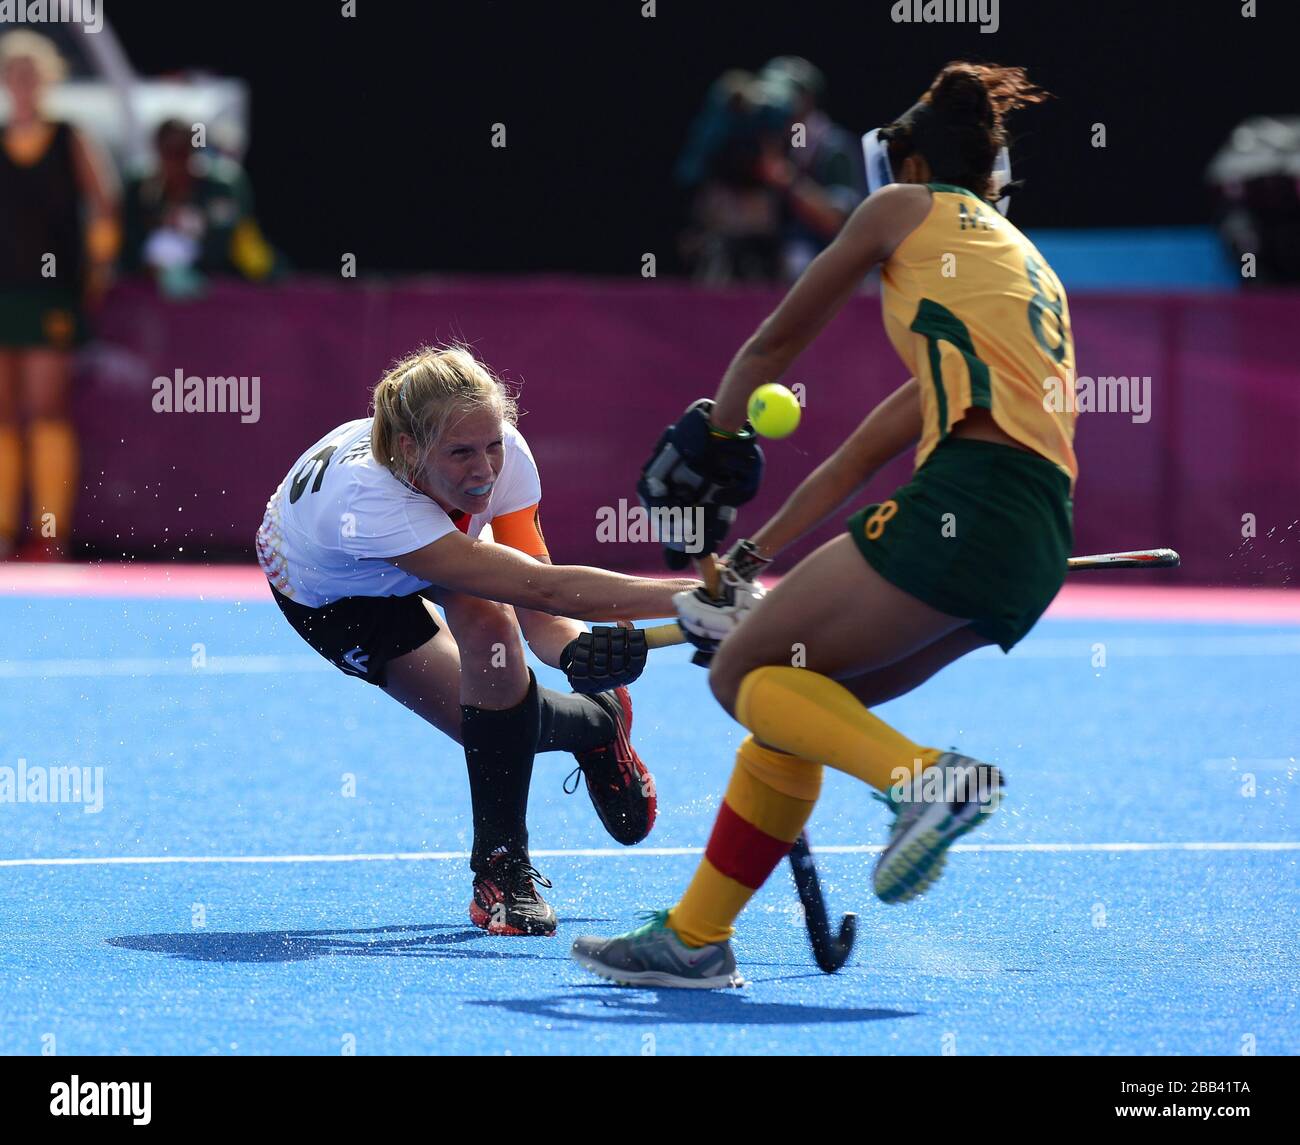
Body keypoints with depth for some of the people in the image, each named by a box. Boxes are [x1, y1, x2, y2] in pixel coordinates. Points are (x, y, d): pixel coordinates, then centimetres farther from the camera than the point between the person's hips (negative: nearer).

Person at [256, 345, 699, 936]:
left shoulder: (504, 454, -34)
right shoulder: (369, 497, -49)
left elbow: (539, 617, -34)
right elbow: (543, 587, -55)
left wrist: (577, 650, -58)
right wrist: (692, 596, -61)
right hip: (329, 593, -4)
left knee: (487, 620, -30)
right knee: (491, 728, -19)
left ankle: (501, 866, -12)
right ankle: (597, 721, 18)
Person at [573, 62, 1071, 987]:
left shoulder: (907, 207, 11)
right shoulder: (1034, 271, 32)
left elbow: (776, 343, 20)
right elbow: (868, 450, 30)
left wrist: (712, 438, 37)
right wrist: (751, 561, 30)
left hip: (967, 499, -8)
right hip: (1041, 538, 8)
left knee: (743, 671, -1)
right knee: (784, 703, 15)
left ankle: (924, 775, -23)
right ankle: (694, 936, 16)